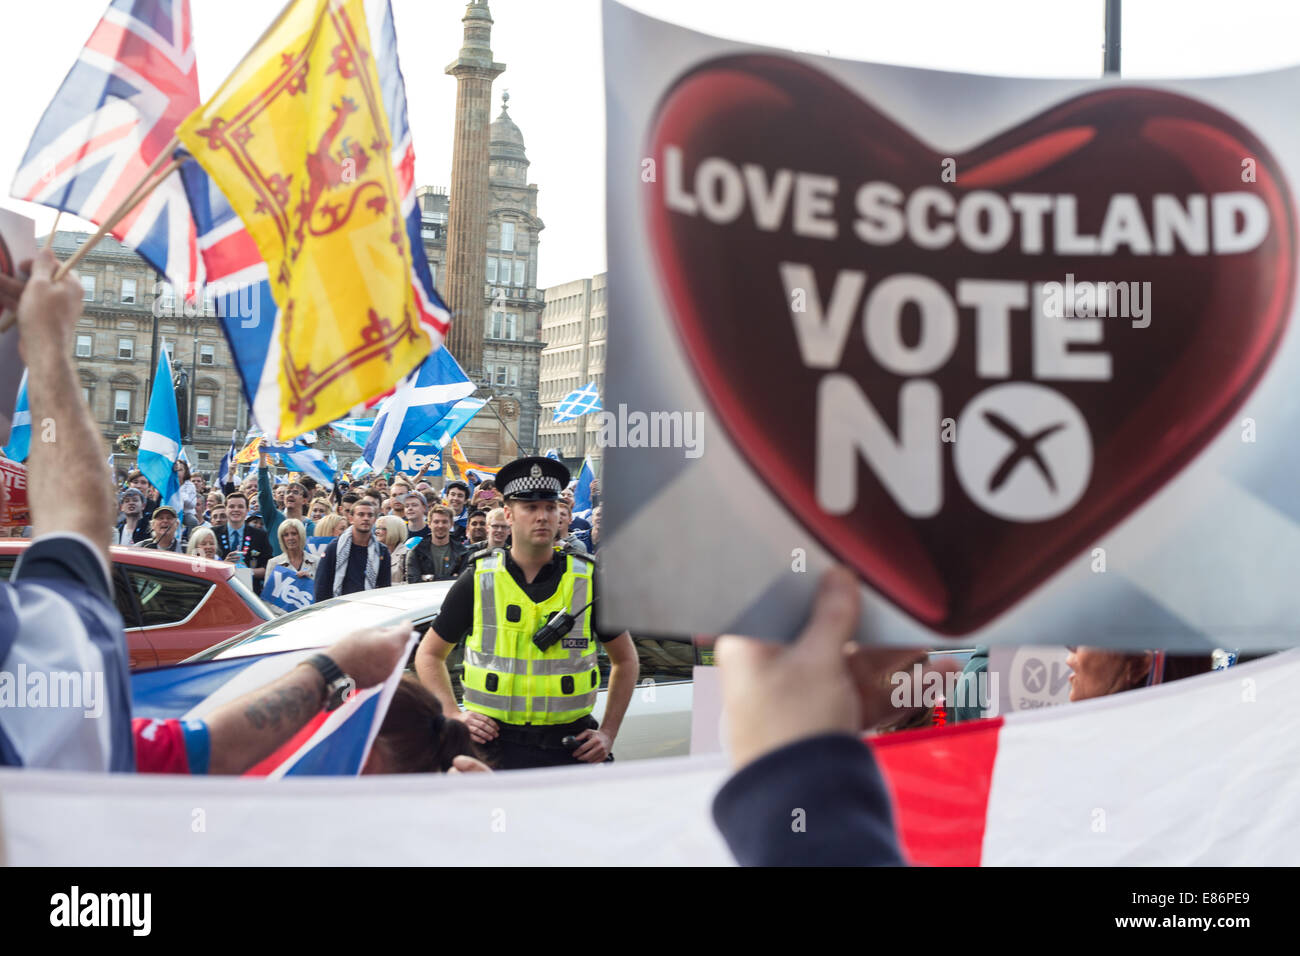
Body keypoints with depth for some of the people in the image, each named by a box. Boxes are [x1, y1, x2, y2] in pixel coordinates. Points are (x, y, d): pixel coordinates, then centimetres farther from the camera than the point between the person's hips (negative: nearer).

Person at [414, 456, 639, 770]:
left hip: (569, 748, 0)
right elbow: (429, 655, 12)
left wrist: (608, 734, 5)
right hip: (493, 745, 0)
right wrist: (454, 716, -1)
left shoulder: (588, 580, 2)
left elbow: (626, 660, 13)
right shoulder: (478, 580, 2)